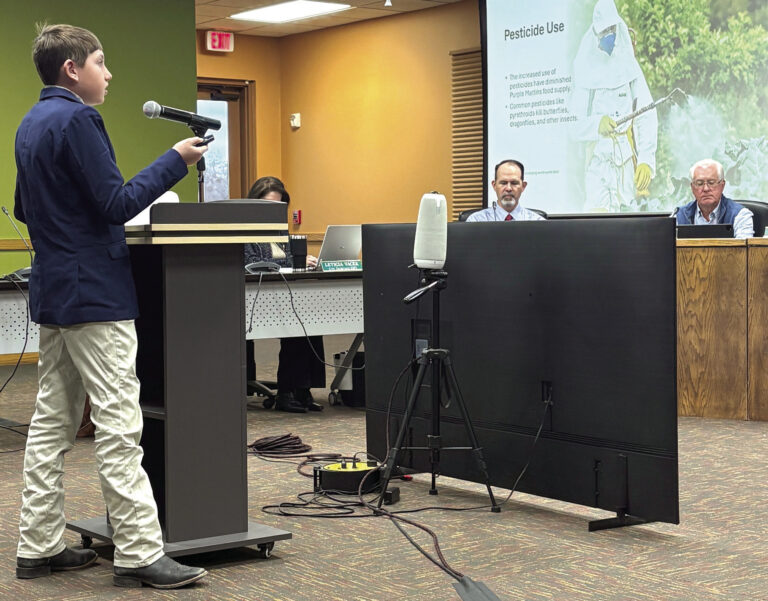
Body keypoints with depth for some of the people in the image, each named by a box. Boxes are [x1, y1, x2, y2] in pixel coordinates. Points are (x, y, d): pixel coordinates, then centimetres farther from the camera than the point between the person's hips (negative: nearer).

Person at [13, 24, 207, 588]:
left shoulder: (31, 124, 15)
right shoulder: (77, 120, -14)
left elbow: (24, 209, 23)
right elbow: (117, 203, -18)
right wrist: (175, 161, -11)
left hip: (53, 289, 10)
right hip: (95, 292, -10)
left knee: (52, 421, 12)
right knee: (119, 424, -8)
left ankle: (40, 546, 17)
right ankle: (138, 553, -6)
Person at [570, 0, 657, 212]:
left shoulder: (630, 69, 8)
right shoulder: (585, 76, 8)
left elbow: (647, 118, 2)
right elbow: (574, 126, 2)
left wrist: (646, 161, -9)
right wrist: (597, 125, -18)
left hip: (628, 161, 1)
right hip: (598, 157, -1)